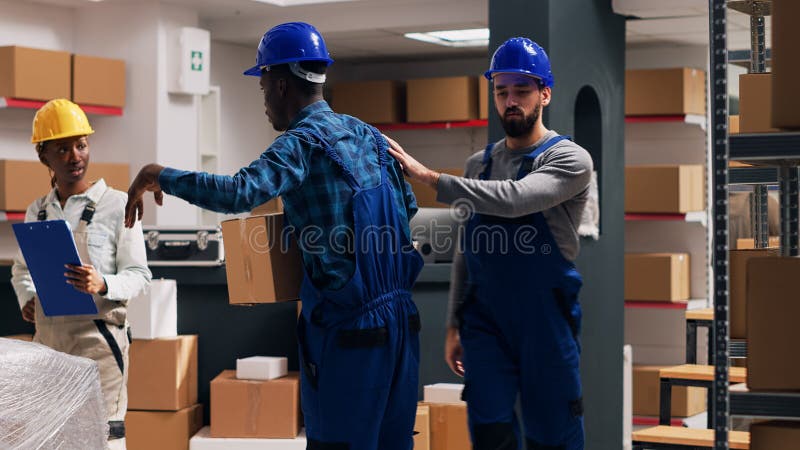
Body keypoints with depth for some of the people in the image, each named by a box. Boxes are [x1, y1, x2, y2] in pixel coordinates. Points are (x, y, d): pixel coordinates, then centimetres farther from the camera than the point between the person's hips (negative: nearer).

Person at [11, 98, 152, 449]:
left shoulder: (116, 205, -4)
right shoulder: (37, 212, 13)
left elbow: (138, 275, -4)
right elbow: (21, 270, 24)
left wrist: (103, 285, -24)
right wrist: (27, 299, 3)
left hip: (97, 337, -5)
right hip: (47, 337, 5)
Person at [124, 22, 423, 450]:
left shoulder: (303, 142, -12)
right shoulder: (367, 134, 11)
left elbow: (239, 193, -28)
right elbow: (407, 205, 21)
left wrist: (158, 175, -19)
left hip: (346, 329, -7)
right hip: (399, 318, 7)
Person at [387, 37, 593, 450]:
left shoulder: (569, 159, -7)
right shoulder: (479, 164, 10)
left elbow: (515, 199, -26)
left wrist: (429, 176, -27)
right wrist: (454, 324, 12)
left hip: (546, 323, -4)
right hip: (484, 322, 4)